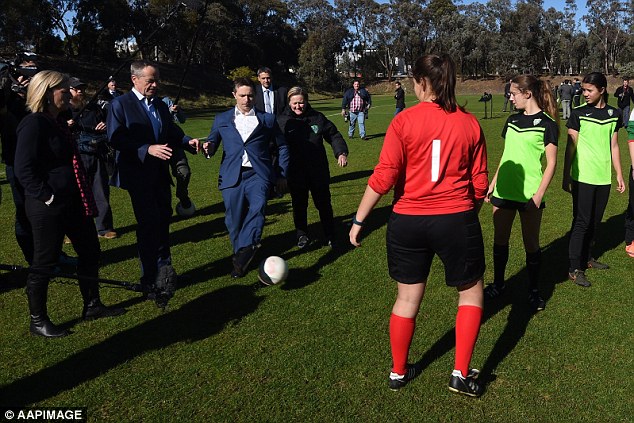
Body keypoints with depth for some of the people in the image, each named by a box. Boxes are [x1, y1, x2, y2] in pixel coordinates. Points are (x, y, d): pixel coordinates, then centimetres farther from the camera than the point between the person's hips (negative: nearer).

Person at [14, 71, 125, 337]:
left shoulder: (58, 121, 12)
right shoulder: (33, 124, -16)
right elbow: (23, 169, -21)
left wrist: (86, 196, 15)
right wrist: (48, 197, -19)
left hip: (74, 202, 9)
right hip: (48, 208, -9)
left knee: (90, 253, 16)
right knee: (44, 263, 4)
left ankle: (92, 306, 32)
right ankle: (38, 321, 20)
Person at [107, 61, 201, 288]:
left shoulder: (161, 105, 14)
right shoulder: (120, 104, -6)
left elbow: (173, 132, 16)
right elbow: (115, 138, -17)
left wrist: (188, 141, -5)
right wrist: (147, 149, -26)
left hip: (160, 173, 6)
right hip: (138, 174, -6)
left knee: (163, 219, 13)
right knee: (148, 223, -2)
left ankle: (163, 267, 30)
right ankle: (150, 277, 12)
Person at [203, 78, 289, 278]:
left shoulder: (267, 119, 13)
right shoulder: (222, 119, 17)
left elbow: (282, 147, 18)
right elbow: (213, 143, 17)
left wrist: (282, 175, 13)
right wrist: (208, 147, -8)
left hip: (258, 174, -1)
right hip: (232, 176, 2)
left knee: (258, 207, -28)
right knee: (234, 220, 3)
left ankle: (245, 249, -32)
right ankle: (243, 256, 20)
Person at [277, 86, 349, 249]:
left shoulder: (317, 117, 0)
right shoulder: (282, 121, -2)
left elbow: (334, 136, 7)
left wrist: (341, 153, -7)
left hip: (318, 169, 0)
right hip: (295, 172, 0)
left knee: (324, 203, 9)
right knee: (299, 205, 11)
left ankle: (330, 236, 24)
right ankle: (302, 235, 28)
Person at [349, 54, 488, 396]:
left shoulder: (404, 121, -7)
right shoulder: (469, 123, 1)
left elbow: (384, 177, -12)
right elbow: (480, 184, 4)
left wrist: (359, 219, -4)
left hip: (408, 222, 0)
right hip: (457, 219, 0)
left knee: (407, 298, 15)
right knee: (471, 292, 21)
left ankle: (398, 372, 32)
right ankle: (461, 374, 21)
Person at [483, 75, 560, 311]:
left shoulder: (546, 123, -8)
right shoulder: (512, 120, 10)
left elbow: (551, 162, -9)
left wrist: (538, 195, -15)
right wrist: (493, 183, 13)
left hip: (529, 195, -6)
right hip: (504, 192, 6)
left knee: (531, 245, 6)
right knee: (500, 241, 13)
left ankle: (534, 291, 23)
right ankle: (498, 284, 30)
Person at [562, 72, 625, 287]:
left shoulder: (614, 114, 6)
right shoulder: (578, 113, -5)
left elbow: (614, 146, 12)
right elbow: (571, 147, -4)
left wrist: (619, 174, 10)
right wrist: (566, 177, -5)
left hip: (603, 177, 4)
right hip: (583, 177, -4)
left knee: (595, 220, 13)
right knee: (581, 221, -4)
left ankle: (586, 257, 29)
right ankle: (574, 269, 2)